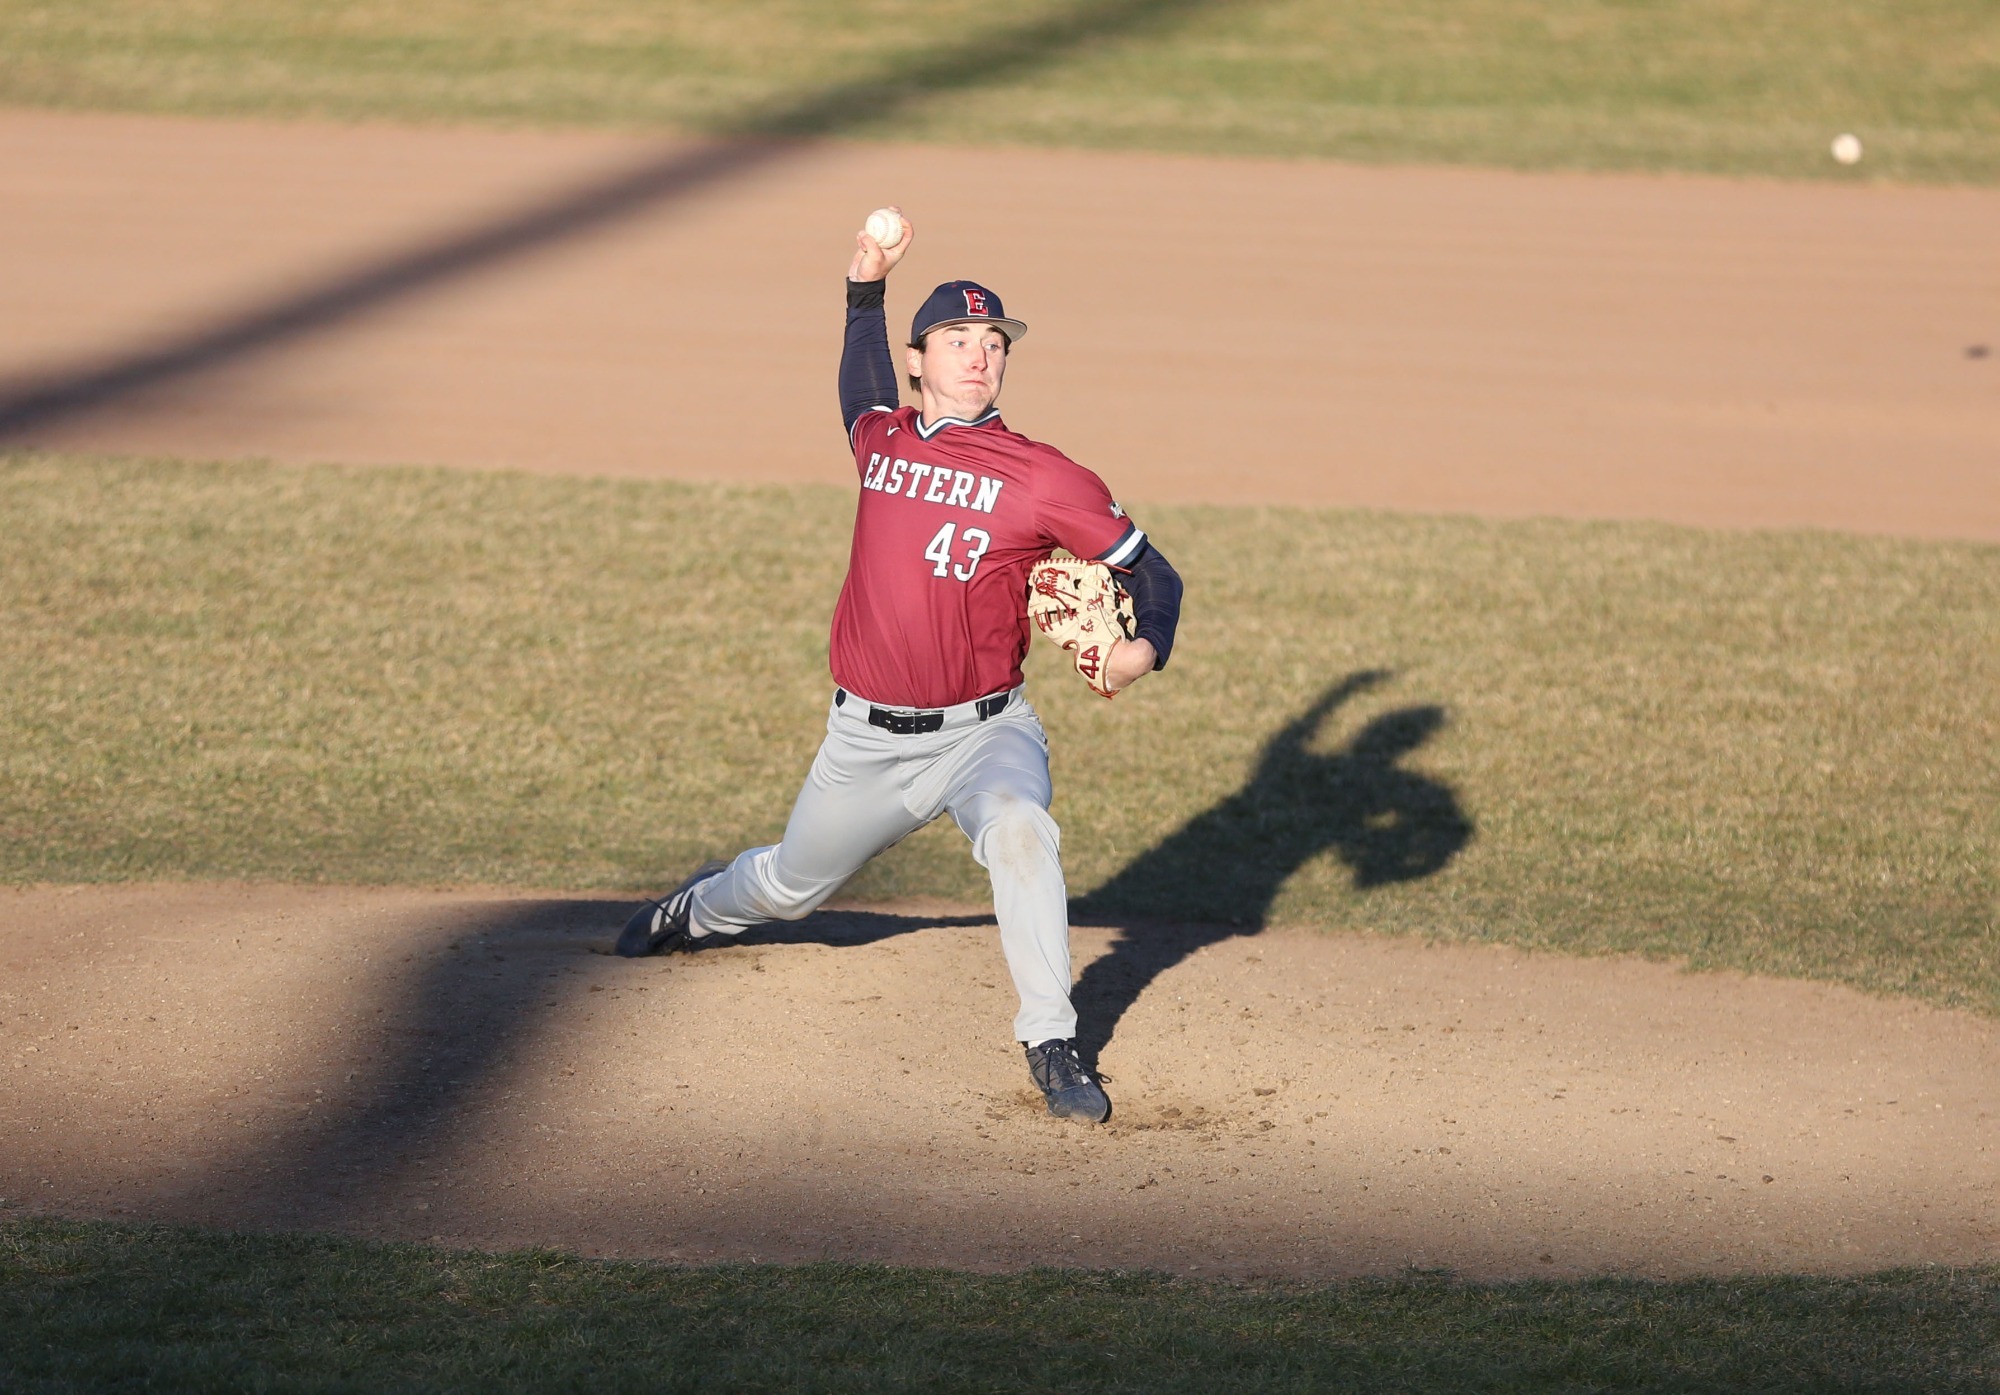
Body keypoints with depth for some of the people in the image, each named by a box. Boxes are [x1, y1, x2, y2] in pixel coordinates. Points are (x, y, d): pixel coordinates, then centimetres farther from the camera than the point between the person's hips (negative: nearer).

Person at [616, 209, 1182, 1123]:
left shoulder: (1042, 478, -11)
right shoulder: (880, 441, 3)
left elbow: (1150, 572, -8)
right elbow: (865, 397, 29)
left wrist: (1143, 648, -28)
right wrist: (866, 289, 21)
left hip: (983, 732, -4)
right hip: (867, 740, 4)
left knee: (1018, 829, -35)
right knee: (790, 885, 21)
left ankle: (1052, 1046, -24)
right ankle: (698, 910, 57)